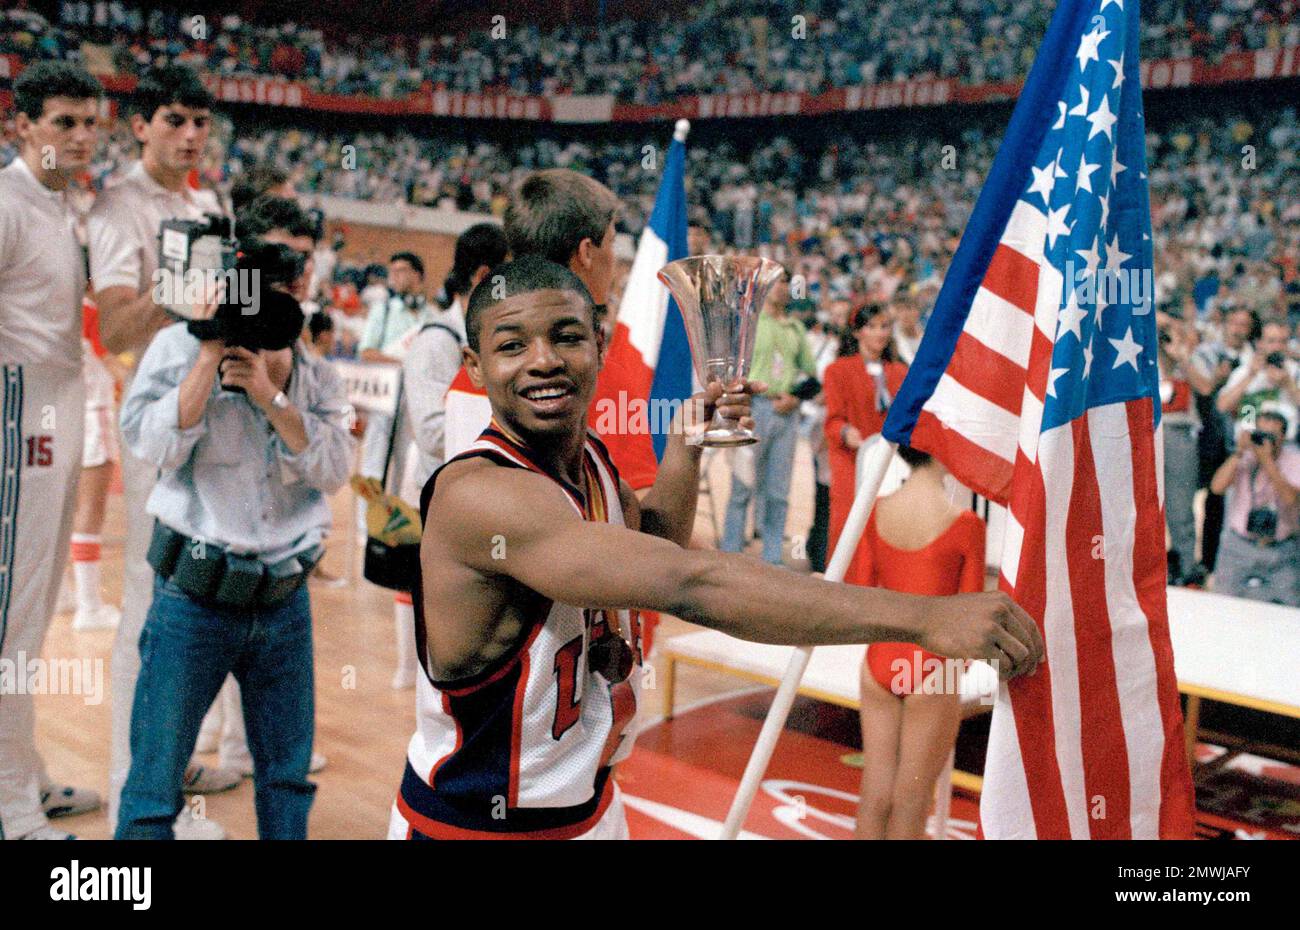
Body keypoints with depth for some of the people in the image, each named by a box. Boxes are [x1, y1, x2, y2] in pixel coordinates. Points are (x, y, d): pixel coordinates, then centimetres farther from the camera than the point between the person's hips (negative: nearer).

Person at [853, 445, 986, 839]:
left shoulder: (876, 512, -2)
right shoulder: (964, 523, -14)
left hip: (880, 661, 4)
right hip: (933, 666, -4)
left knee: (874, 795, 12)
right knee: (910, 801, 8)